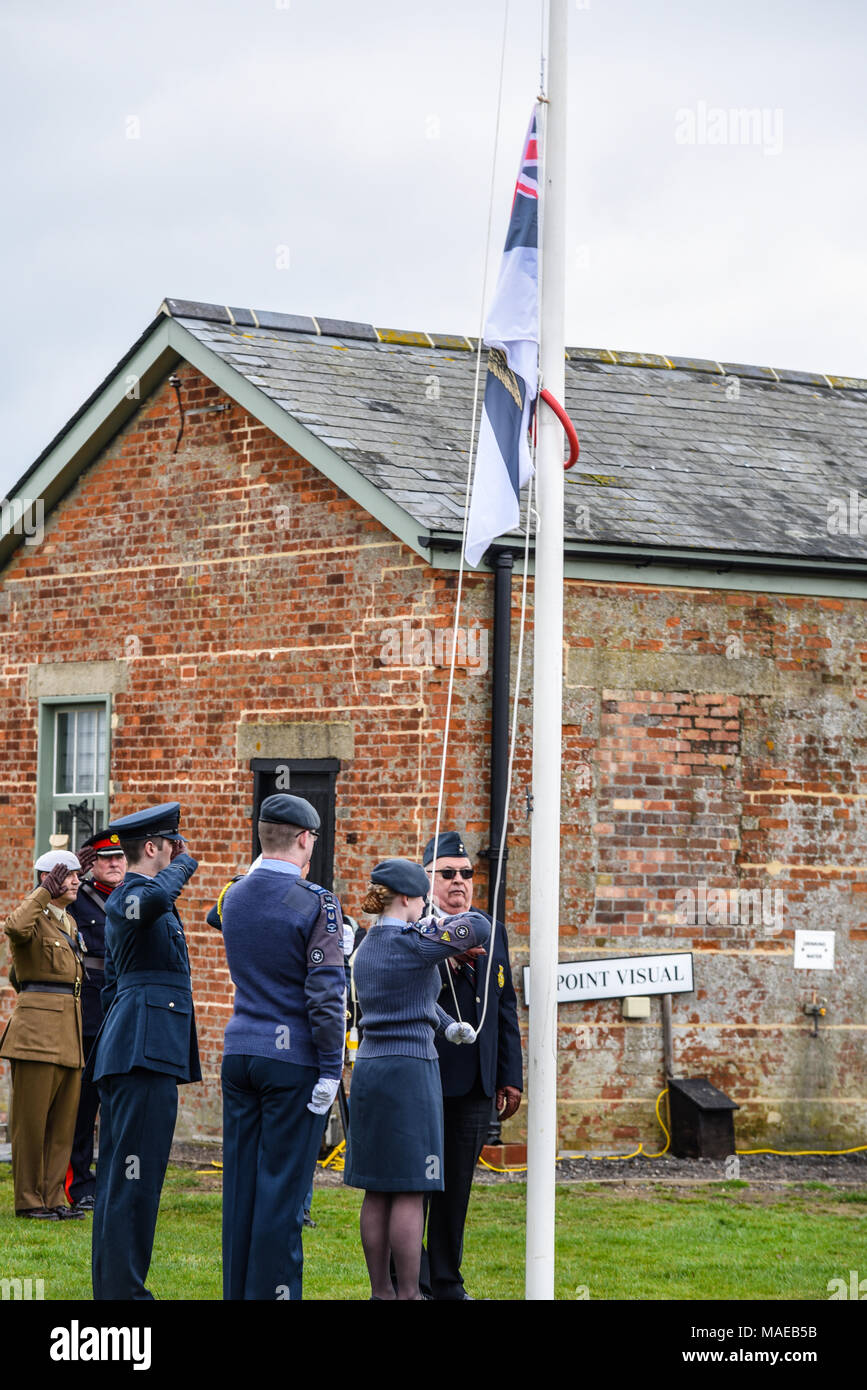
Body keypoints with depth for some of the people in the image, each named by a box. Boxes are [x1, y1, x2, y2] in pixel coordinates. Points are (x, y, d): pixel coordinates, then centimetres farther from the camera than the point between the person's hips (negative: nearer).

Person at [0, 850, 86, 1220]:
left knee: (63, 1121, 8)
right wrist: (44, 893, -24)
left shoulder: (69, 923, 19)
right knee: (31, 1119, -3)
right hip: (37, 1030, -8)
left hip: (69, 1033, 8)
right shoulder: (34, 917, -6)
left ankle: (54, 1198, 13)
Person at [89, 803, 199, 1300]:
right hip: (146, 1053, -11)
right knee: (135, 1179, -11)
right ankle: (123, 1289, -11)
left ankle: (112, 1285, 16)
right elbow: (154, 898, -36)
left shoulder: (126, 901, 23)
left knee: (119, 1176, 12)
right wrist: (184, 866, -17)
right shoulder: (129, 895, -10)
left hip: (128, 1053, 11)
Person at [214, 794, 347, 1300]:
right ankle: (272, 1290, 1)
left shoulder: (234, 896, 7)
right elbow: (326, 995, -16)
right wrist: (331, 1069, -12)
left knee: (241, 1180, 10)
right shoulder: (315, 903, -12)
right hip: (293, 1058, -6)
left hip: (239, 1051, 6)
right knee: (283, 1184, -1)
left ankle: (237, 1289, 14)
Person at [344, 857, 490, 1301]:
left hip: (368, 1069, 8)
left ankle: (381, 1290, 14)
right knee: (410, 1192, -4)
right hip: (410, 1070, -8)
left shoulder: (366, 948, 13)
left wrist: (448, 1025, 25)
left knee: (377, 1191, 10)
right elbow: (480, 928, -9)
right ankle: (408, 1293, -2)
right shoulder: (412, 944, -12)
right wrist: (432, 924, 4)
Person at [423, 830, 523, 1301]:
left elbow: (505, 1009, 16)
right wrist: (447, 959, -24)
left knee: (456, 1190, 10)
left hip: (475, 1085, 5)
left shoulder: (492, 932, 15)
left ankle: (447, 1284, 18)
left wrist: (510, 1076, 11)